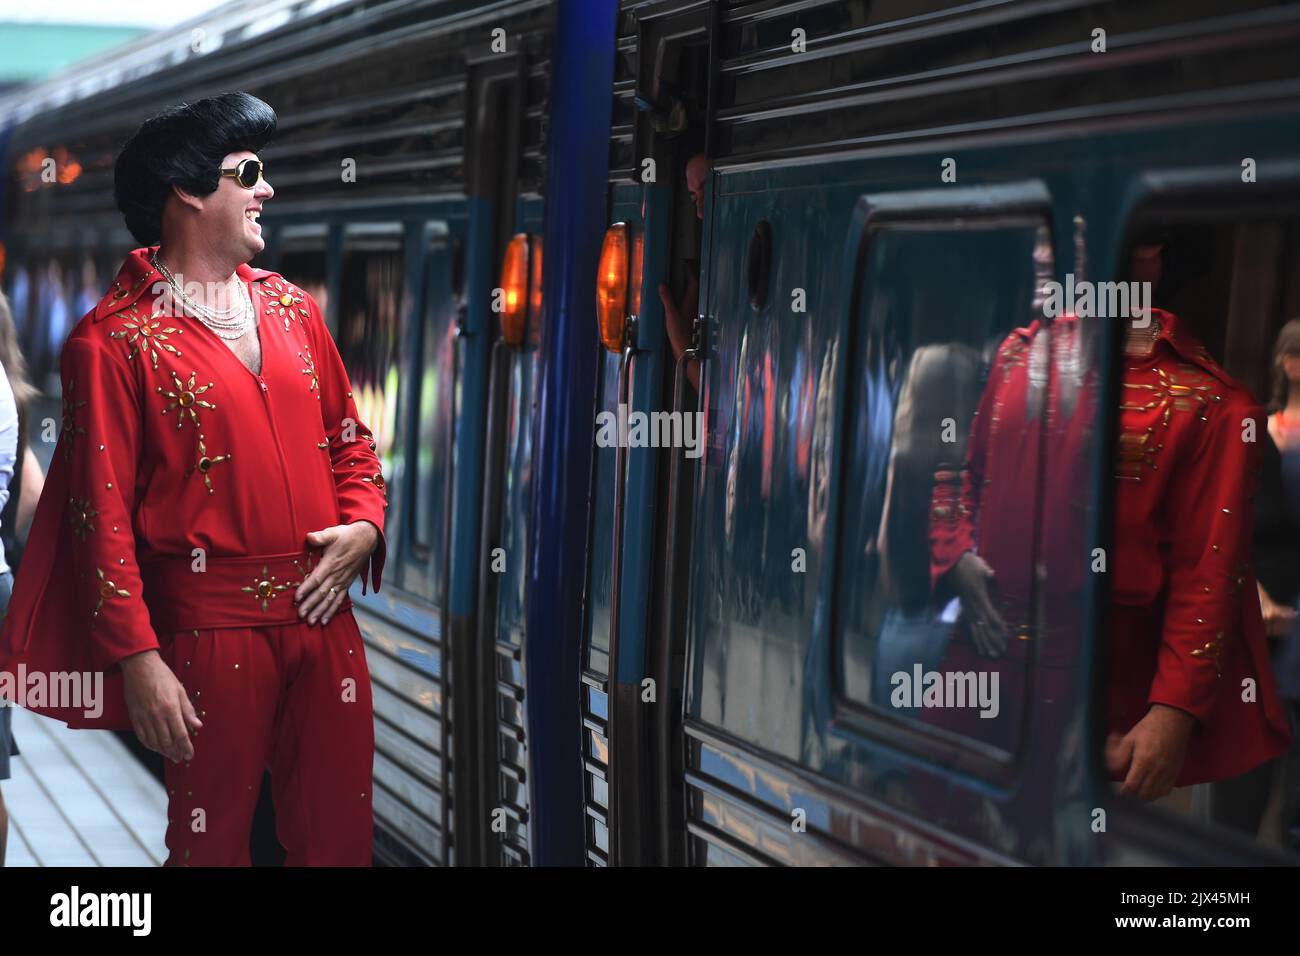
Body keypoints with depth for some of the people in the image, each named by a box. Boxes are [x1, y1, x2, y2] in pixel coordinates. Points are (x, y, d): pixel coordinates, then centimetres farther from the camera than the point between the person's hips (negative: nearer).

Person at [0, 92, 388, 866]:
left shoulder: (290, 307, 12)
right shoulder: (115, 338, -7)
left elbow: (349, 436, 20)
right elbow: (102, 512, -10)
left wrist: (364, 523, -1)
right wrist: (137, 659, -15)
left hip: (324, 612, 5)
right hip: (210, 625, -5)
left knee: (339, 832, 11)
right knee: (213, 836, 7)